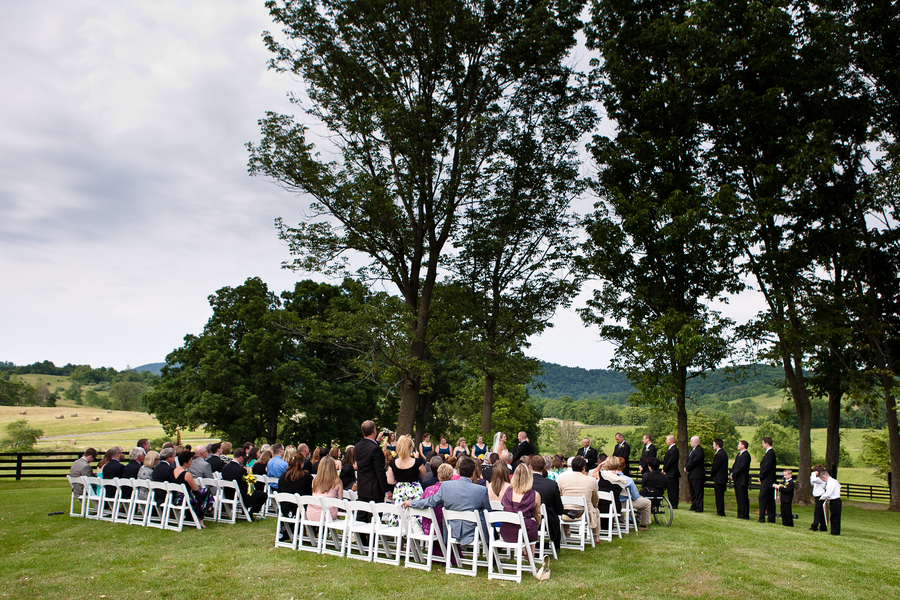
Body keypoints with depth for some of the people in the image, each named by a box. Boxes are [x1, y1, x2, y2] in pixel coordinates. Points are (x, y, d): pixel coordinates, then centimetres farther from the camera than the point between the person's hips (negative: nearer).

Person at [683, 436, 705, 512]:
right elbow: (688, 459, 18)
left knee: (698, 492, -5)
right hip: (691, 475, 10)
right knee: (692, 492, 15)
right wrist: (686, 467, 0)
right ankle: (694, 506, 23)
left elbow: (695, 461, -20)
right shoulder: (692, 449, 17)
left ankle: (699, 508, -1)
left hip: (697, 475, -10)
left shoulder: (699, 450, -15)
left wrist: (687, 468, -11)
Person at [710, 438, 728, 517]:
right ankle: (720, 511, 18)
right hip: (723, 478, 10)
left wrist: (711, 474, -1)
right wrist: (712, 473, 12)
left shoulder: (719, 454, -20)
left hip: (719, 479, -10)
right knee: (720, 496, 14)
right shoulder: (724, 453, 12)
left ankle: (720, 512, 1)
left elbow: (715, 467, -17)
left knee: (719, 496, -3)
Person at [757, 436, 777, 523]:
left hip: (766, 480, -10)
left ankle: (762, 518, -6)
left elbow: (767, 467, -20)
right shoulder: (770, 452, 14)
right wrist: (761, 477, 12)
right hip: (770, 481, 10)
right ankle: (771, 518, 16)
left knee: (762, 499, -7)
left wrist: (761, 477, -9)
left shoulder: (769, 453, -17)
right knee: (770, 500, 12)